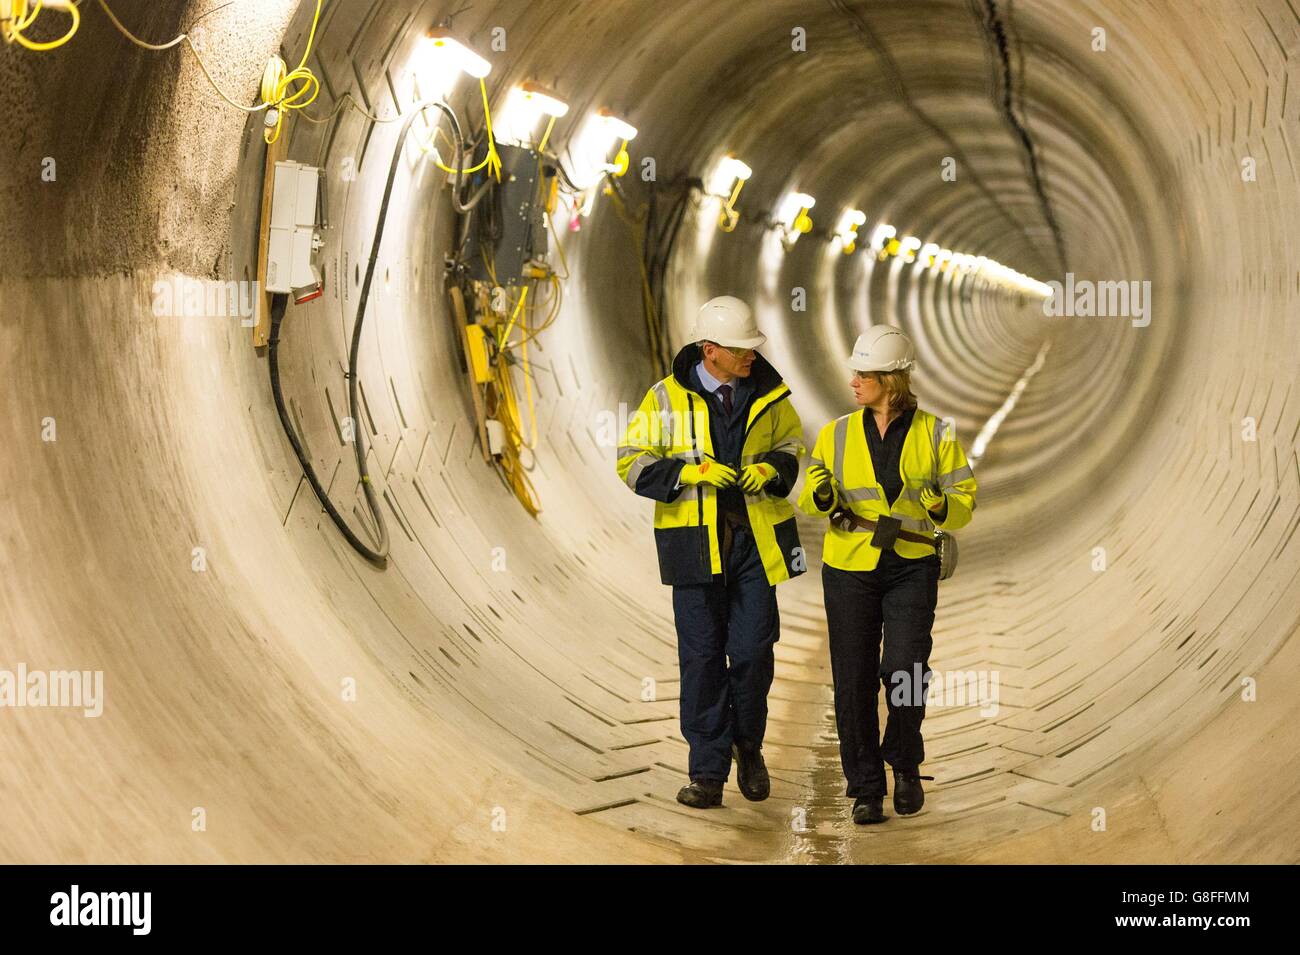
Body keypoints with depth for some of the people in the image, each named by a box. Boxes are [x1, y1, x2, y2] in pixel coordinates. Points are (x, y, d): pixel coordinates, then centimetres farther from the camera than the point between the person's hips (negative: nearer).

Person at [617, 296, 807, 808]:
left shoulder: (767, 395, 4)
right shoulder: (667, 398, -2)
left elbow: (792, 444, 18)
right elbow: (633, 463, -2)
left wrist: (771, 468, -5)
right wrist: (689, 471, -16)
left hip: (755, 537, 1)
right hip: (695, 540, -1)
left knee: (753, 650, -1)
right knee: (701, 655, 1)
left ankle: (748, 746, 24)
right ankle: (708, 770, 9)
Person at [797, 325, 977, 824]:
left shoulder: (935, 434, 0)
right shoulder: (837, 433, 5)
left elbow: (964, 502, 2)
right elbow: (810, 498, 11)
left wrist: (942, 507, -20)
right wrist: (822, 496, -13)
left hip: (912, 567, -2)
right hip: (849, 569, 2)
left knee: (903, 670, -13)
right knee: (854, 680, 1)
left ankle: (905, 764, 14)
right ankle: (865, 788, 13)